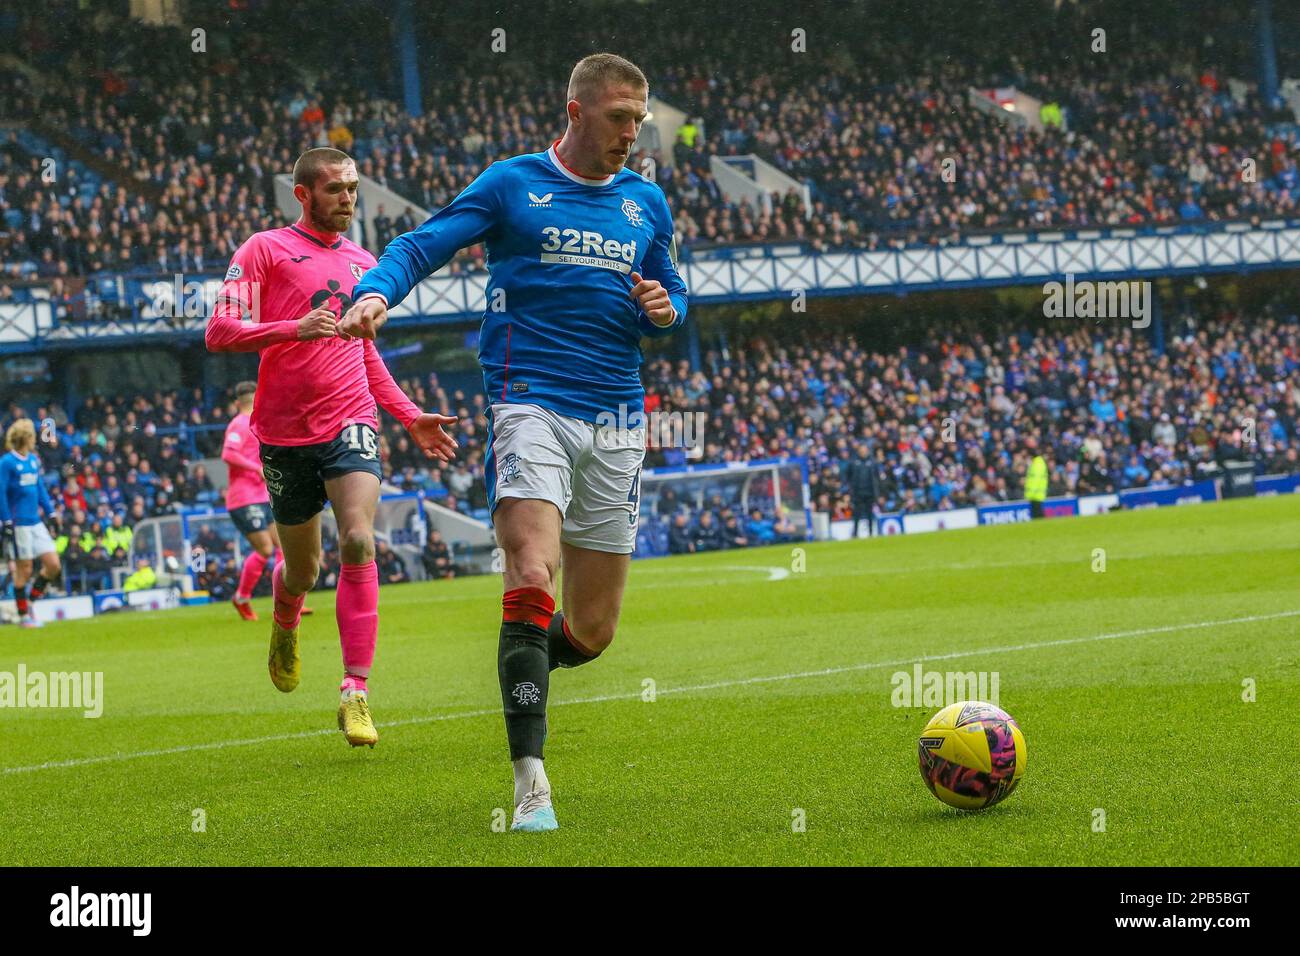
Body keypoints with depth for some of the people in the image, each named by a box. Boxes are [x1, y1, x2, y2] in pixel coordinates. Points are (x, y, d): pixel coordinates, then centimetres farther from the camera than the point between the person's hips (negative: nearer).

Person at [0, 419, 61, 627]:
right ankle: (23, 616, 11)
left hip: (36, 522, 7)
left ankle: (30, 601, 17)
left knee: (54, 565, 2)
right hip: (18, 523, -7)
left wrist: (51, 513, 17)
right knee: (24, 570, -1)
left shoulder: (33, 460, 10)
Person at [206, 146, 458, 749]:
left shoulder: (362, 263, 17)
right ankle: (284, 625, 46)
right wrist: (294, 328, -23)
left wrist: (411, 418, 22)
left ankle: (355, 693, -21)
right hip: (284, 429, -2)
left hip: (351, 421, 2)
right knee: (302, 568, 8)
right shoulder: (265, 249, 0)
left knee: (358, 542, -20)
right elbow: (220, 331, -9)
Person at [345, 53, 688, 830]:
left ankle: (520, 664, 40)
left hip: (616, 419, 5)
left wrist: (666, 308, 3)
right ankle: (530, 780, -21)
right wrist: (377, 292, -25)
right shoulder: (512, 184, 3)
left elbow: (672, 288, 28)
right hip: (532, 406, -5)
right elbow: (423, 245, -4)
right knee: (534, 582, -24)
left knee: (592, 631, 5)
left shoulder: (646, 202, 16)